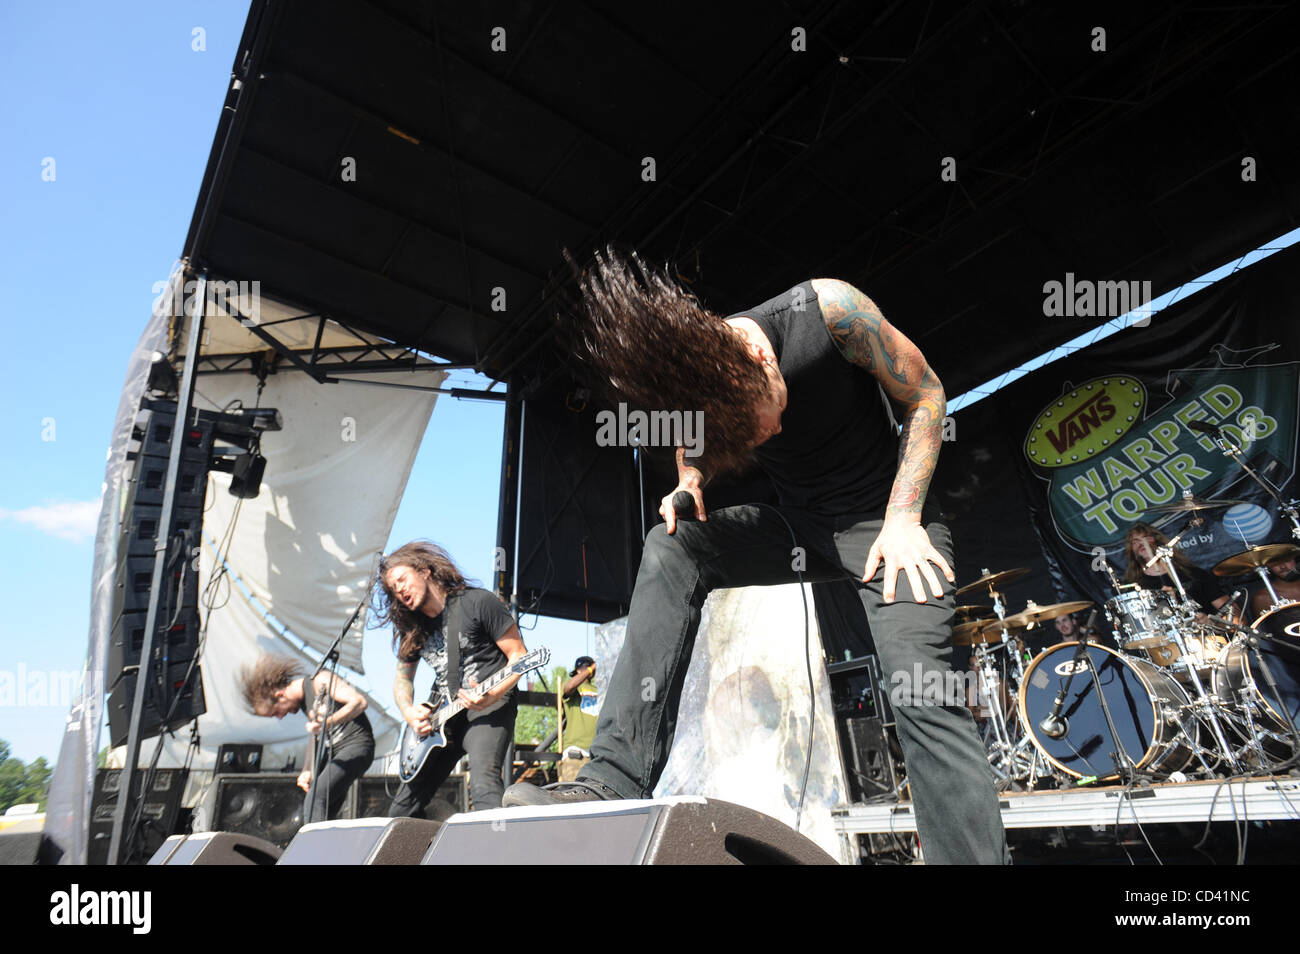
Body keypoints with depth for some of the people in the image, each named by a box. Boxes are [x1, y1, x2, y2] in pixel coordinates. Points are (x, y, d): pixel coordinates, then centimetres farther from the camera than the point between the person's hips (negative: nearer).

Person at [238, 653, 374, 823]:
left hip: (357, 745, -9)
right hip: (334, 750, 9)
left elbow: (359, 702, -24)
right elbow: (316, 734, 19)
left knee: (318, 797, -22)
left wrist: (327, 723, -33)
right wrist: (307, 771, 8)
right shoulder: (302, 700, 13)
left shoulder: (321, 681, -13)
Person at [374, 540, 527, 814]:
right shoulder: (413, 628, 11)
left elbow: (519, 656, -10)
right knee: (401, 810, 9)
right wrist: (410, 714, 1)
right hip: (440, 718, 7)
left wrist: (492, 696, -25)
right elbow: (403, 678, 22)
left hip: (488, 708, -7)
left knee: (483, 785, -32)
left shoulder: (477, 602, -9)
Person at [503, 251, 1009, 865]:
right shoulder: (686, 384, -15)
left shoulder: (828, 310, -26)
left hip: (885, 520, -3)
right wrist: (689, 482, -12)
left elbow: (924, 394, -11)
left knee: (922, 691, -23)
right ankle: (617, 782, -21)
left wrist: (902, 520, -17)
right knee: (670, 546, -18)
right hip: (799, 524, 4)